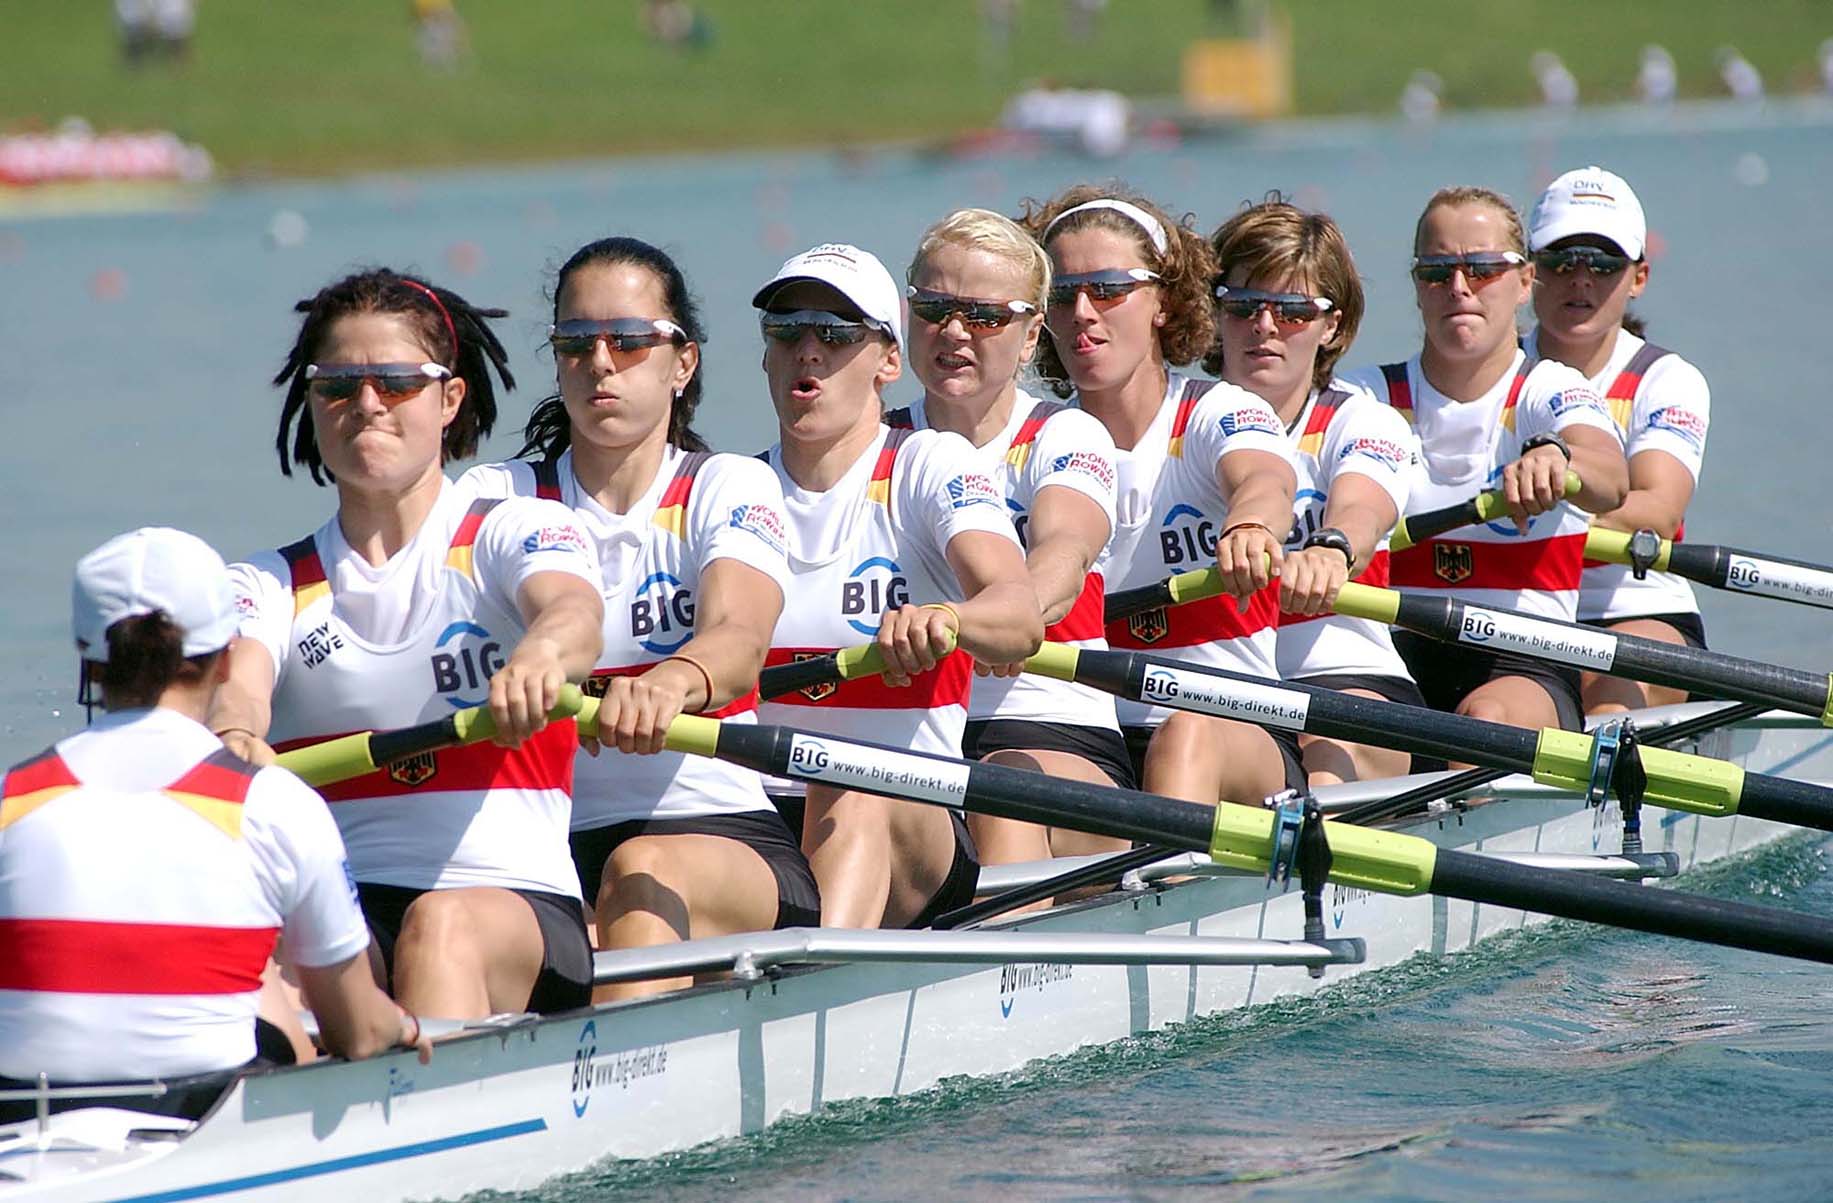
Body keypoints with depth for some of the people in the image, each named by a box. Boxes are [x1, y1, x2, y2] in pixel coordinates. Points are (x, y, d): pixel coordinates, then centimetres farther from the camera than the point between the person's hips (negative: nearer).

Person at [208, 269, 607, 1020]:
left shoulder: (516, 533, 8)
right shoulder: (270, 584, 15)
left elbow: (574, 610, -16)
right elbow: (239, 679, -7)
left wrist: (542, 655, -42)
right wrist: (231, 732, -34)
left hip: (517, 906, -2)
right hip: (334, 909, 2)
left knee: (445, 928, -36)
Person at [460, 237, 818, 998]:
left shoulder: (728, 489, 4)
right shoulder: (496, 497, 11)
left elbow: (737, 640, -18)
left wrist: (674, 681, -44)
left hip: (725, 833, -3)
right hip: (549, 852, 3)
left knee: (644, 869, -35)